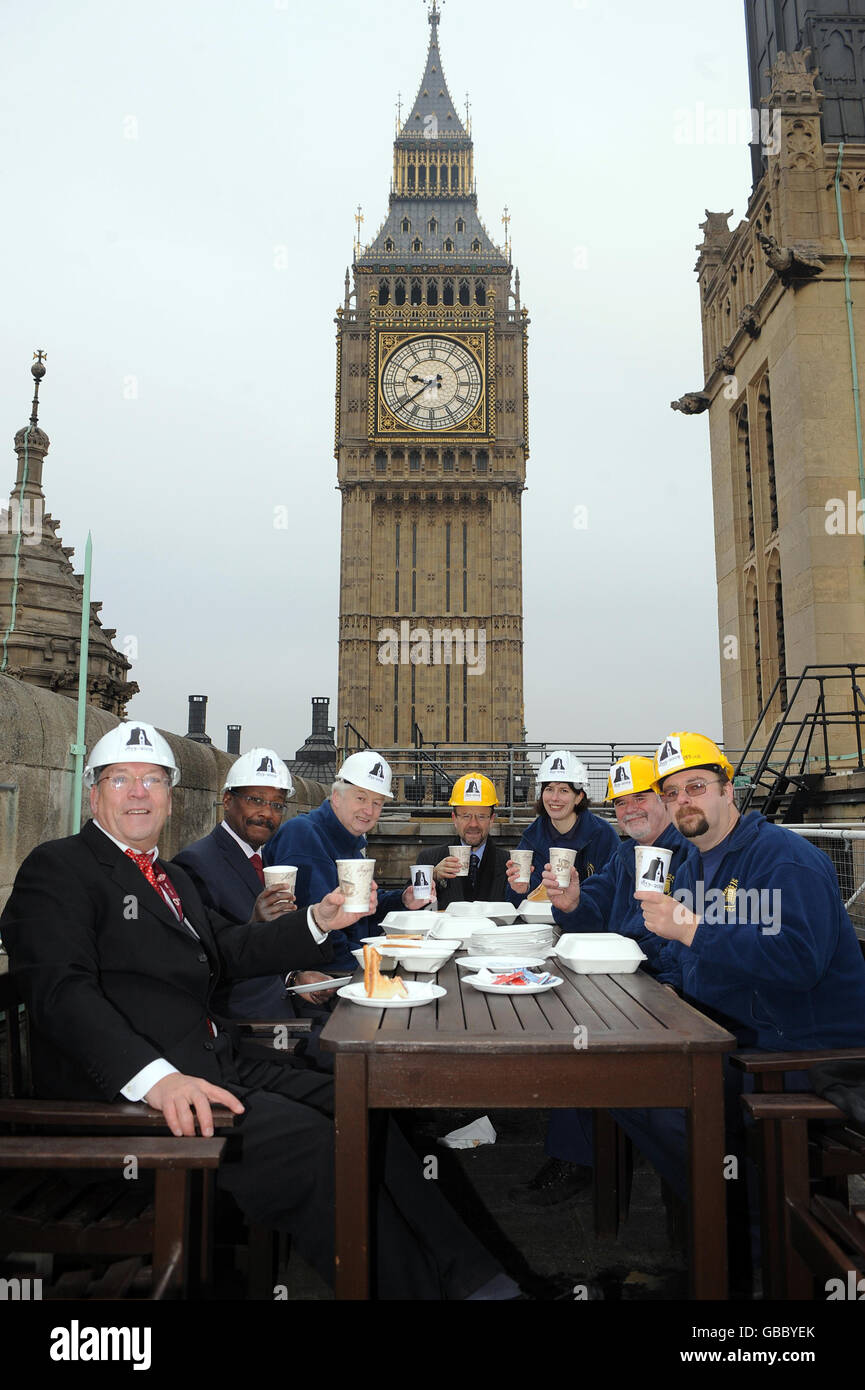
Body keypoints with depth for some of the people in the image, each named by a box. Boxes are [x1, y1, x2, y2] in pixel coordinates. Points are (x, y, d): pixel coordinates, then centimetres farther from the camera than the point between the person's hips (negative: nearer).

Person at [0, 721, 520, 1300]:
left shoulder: (172, 878, 23)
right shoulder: (58, 869, -5)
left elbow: (232, 949, 24)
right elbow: (63, 991, -19)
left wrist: (319, 921, 8)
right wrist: (155, 1078, -34)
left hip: (211, 1067, 8)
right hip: (127, 1092, -8)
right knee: (309, 1140, -24)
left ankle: (467, 1276, -2)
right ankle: (412, 1286, -12)